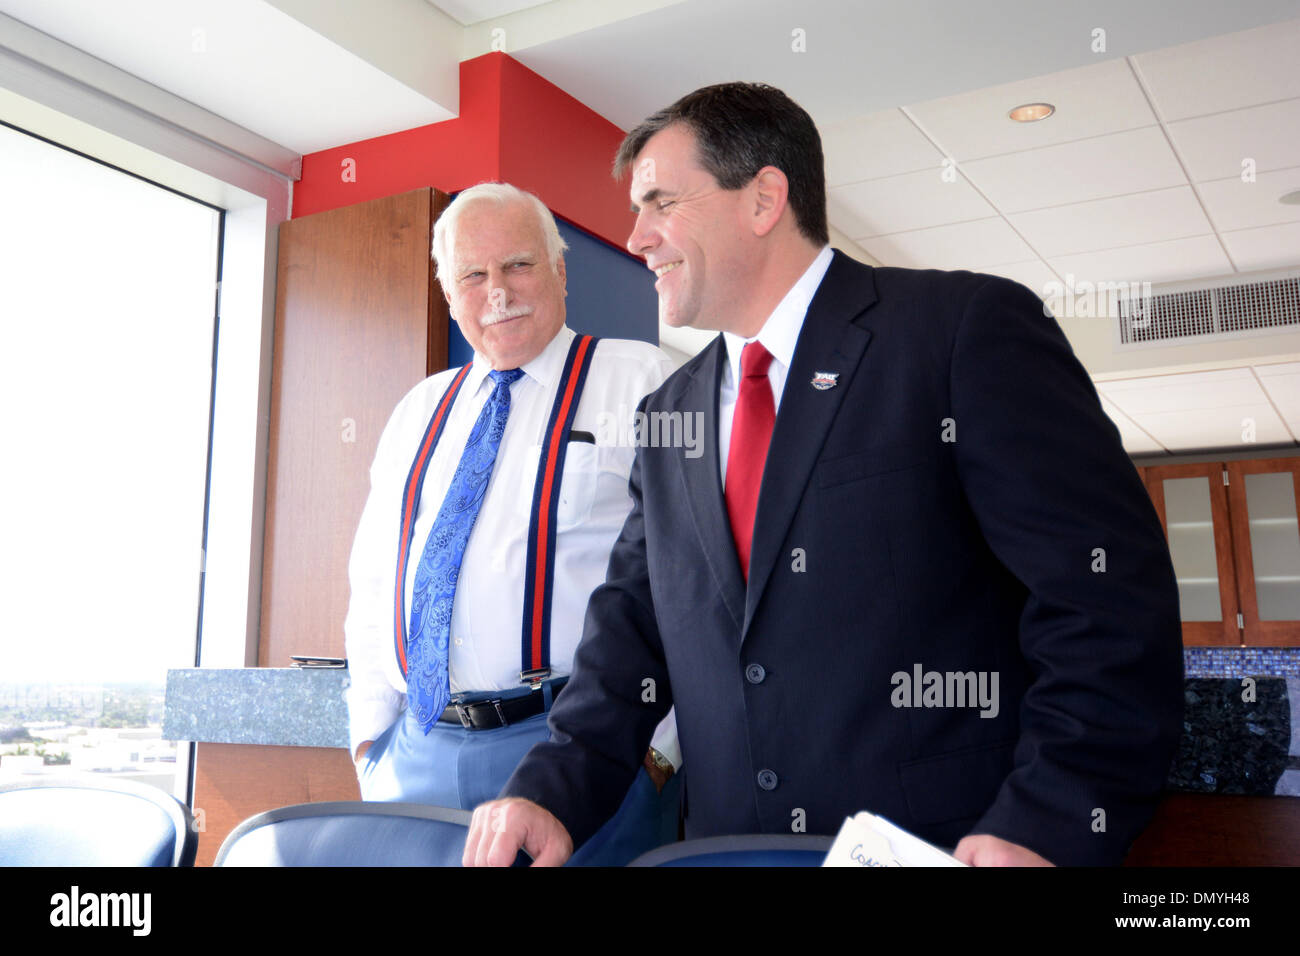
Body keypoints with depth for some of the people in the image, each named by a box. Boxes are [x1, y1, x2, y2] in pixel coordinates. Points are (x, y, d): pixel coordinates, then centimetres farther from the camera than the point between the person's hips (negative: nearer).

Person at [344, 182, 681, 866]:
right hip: (417, 751, 5)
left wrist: (656, 744, -13)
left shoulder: (643, 383, -1)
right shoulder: (420, 412, 15)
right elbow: (374, 584, 18)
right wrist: (372, 734, 9)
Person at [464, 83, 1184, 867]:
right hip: (732, 844, 5)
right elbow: (636, 624, 10)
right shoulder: (668, 416, 11)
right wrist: (556, 790, -4)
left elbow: (1111, 597, -14)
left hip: (952, 843, -4)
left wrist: (1048, 828, -22)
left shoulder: (969, 330, -8)